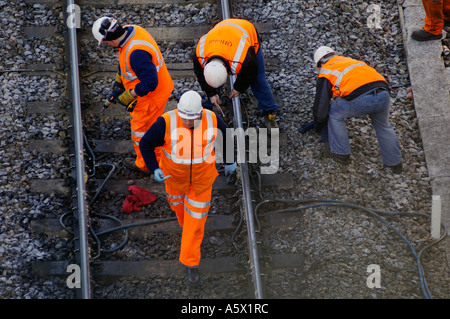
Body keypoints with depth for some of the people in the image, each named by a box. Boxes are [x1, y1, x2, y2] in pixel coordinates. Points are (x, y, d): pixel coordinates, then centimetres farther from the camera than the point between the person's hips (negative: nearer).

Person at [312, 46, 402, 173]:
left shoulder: (325, 73, 18)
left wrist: (320, 120, 40)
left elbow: (321, 104, 18)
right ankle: (395, 162, 40)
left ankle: (340, 153, 31)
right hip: (383, 95, 6)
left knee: (335, 114, 22)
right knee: (383, 126, 31)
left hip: (360, 100, -6)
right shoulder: (350, 60, 36)